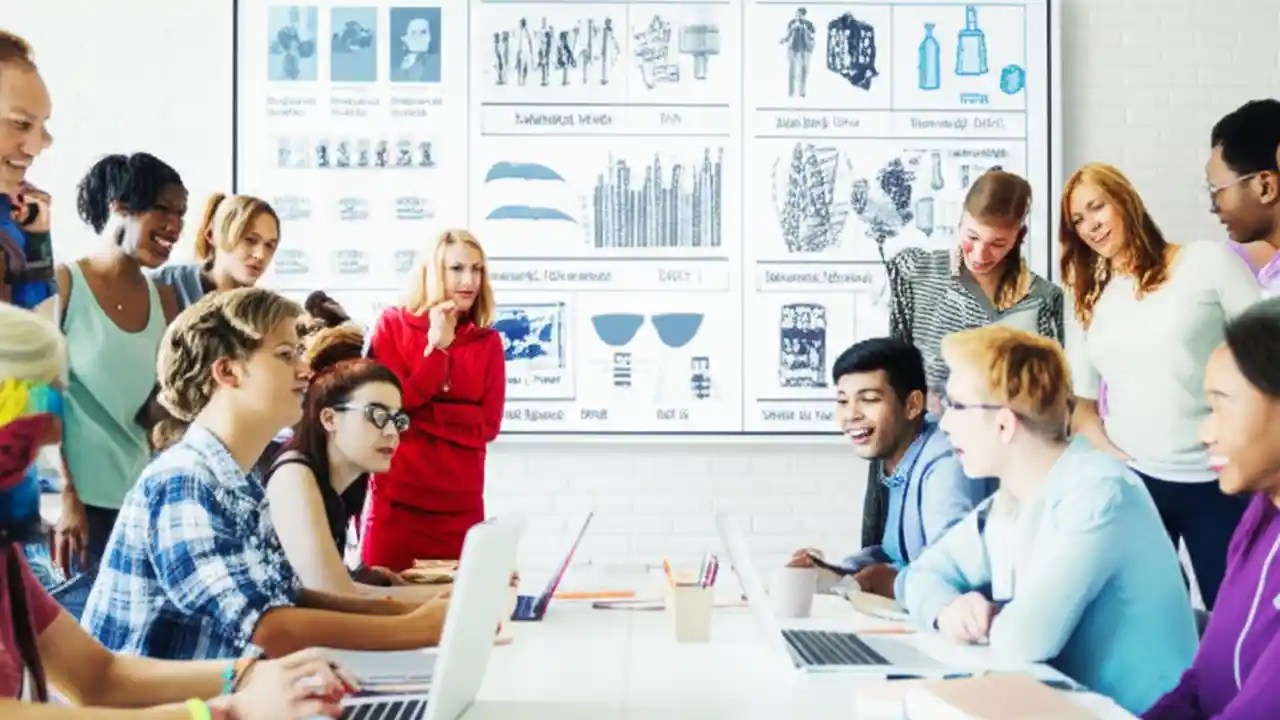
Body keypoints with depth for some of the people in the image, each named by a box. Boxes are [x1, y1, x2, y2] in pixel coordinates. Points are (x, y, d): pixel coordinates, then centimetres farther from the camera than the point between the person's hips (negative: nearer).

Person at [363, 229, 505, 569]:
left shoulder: (488, 342, 7)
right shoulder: (392, 324, 2)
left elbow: (488, 423, -1)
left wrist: (418, 413, -10)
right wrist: (436, 348, -13)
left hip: (461, 506, 2)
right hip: (396, 502, -2)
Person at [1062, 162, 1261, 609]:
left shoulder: (1209, 263, 0)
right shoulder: (1090, 303, 12)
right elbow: (1077, 398, 15)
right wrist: (1104, 447, -2)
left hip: (1218, 480, -3)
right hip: (1132, 482, 3)